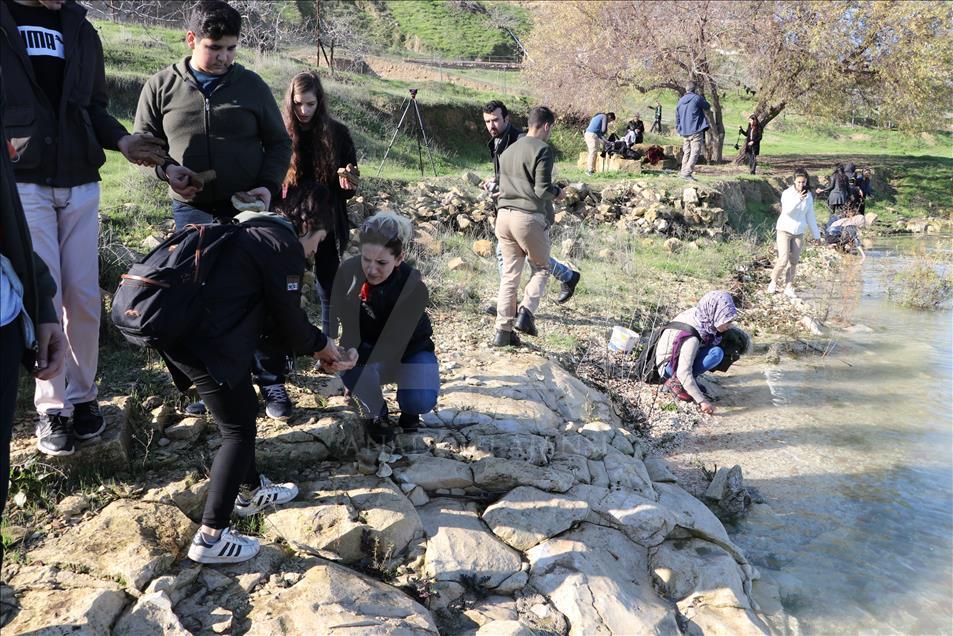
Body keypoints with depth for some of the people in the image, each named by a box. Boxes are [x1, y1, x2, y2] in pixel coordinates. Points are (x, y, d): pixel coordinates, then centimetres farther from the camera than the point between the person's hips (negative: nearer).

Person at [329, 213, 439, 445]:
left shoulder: (414, 288, -32)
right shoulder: (349, 270, -23)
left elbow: (394, 341, -36)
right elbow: (341, 321, -21)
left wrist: (356, 355, -50)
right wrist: (345, 352, -40)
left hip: (409, 348, -2)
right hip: (367, 345, 2)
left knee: (420, 400, -28)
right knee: (349, 364, -33)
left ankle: (408, 408, 11)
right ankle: (376, 416, -3)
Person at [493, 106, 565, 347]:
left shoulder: (508, 151, 17)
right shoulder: (542, 150, -6)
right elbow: (542, 190, -13)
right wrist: (558, 193, 9)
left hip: (504, 215, 6)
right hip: (529, 217, -6)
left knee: (509, 274, 10)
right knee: (541, 269, 13)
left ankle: (503, 331, 8)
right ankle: (525, 313, -4)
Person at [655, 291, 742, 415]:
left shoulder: (703, 317, -11)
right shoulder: (691, 336, -33)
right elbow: (683, 372, -35)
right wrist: (701, 401, -34)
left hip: (680, 356, 9)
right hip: (669, 365, -9)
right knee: (716, 353, -26)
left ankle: (691, 381, 1)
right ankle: (675, 382, -14)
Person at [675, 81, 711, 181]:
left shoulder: (680, 101, 11)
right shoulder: (697, 98, -7)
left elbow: (677, 118, 14)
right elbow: (707, 107, 9)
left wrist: (679, 130, 22)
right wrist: (701, 98, 24)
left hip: (684, 132, 6)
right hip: (696, 131, -6)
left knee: (686, 153, 14)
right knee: (695, 152, -7)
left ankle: (683, 172, 13)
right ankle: (687, 173, -17)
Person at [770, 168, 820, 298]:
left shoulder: (808, 196, 4)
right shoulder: (787, 193, -9)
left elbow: (810, 216, 11)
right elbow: (787, 210, -24)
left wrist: (816, 234, 13)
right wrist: (797, 200, -39)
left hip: (799, 232, 4)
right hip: (785, 230, -4)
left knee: (793, 262, 4)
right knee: (783, 260, -13)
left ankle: (789, 288, 11)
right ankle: (774, 281, 10)